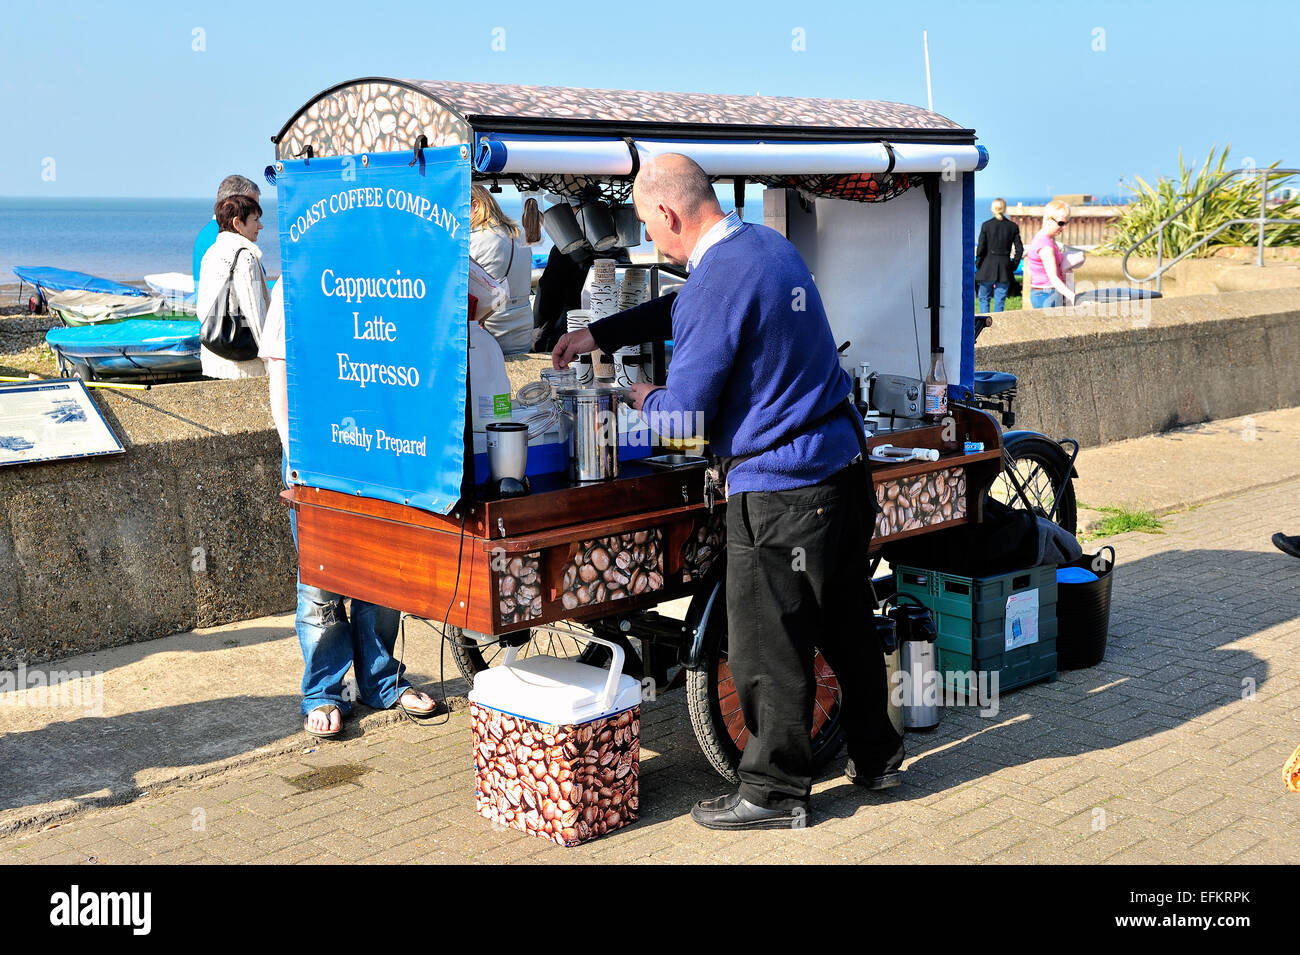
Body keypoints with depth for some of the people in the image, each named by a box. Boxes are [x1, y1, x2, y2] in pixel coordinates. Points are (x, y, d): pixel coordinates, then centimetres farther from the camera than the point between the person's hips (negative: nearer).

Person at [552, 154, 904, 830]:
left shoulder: (716, 281, -19)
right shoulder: (769, 244, 10)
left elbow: (681, 416, -15)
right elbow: (683, 312, 26)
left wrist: (641, 398, 7)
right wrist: (598, 334, 27)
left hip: (779, 487, -9)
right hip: (845, 465, 9)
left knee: (767, 647, 4)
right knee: (844, 622, 21)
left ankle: (775, 791, 16)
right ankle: (876, 755, 35)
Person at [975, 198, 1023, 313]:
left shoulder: (986, 225, -5)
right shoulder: (1013, 226, 1)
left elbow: (981, 248, -6)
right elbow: (1019, 249, 1)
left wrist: (978, 265, 4)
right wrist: (1013, 265, 10)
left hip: (988, 266, -2)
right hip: (1005, 268, 2)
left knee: (983, 298, 11)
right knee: (1000, 301, 6)